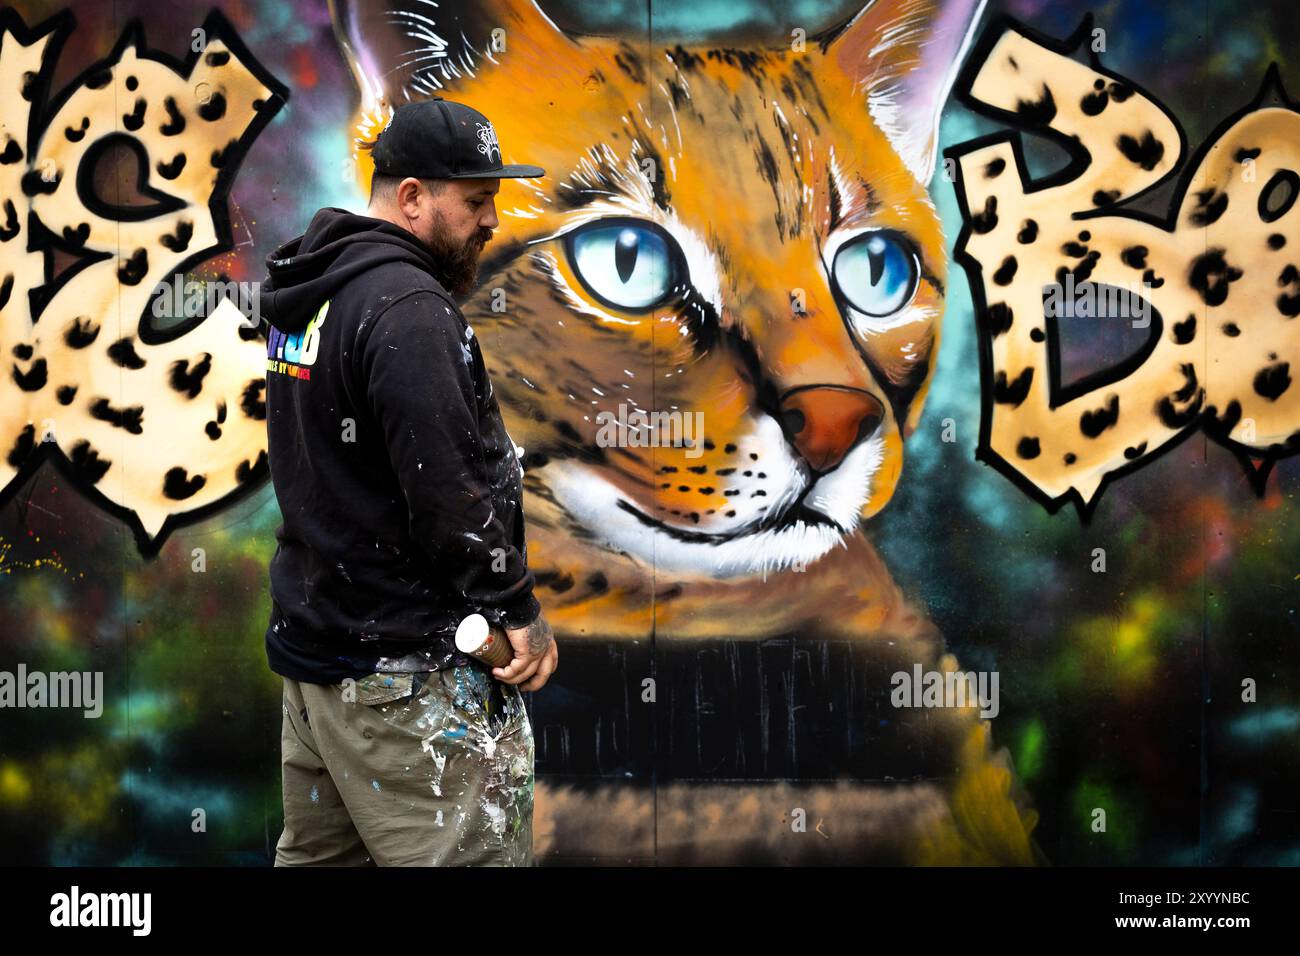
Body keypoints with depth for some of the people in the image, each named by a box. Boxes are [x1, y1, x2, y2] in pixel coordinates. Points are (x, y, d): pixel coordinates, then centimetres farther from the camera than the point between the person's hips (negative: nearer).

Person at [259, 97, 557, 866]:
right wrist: (520, 610, -12)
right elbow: (446, 491, -22)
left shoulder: (307, 295, 12)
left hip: (312, 638, 10)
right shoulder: (406, 308, -17)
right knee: (475, 855, -8)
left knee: (318, 855, 15)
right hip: (405, 669, -10)